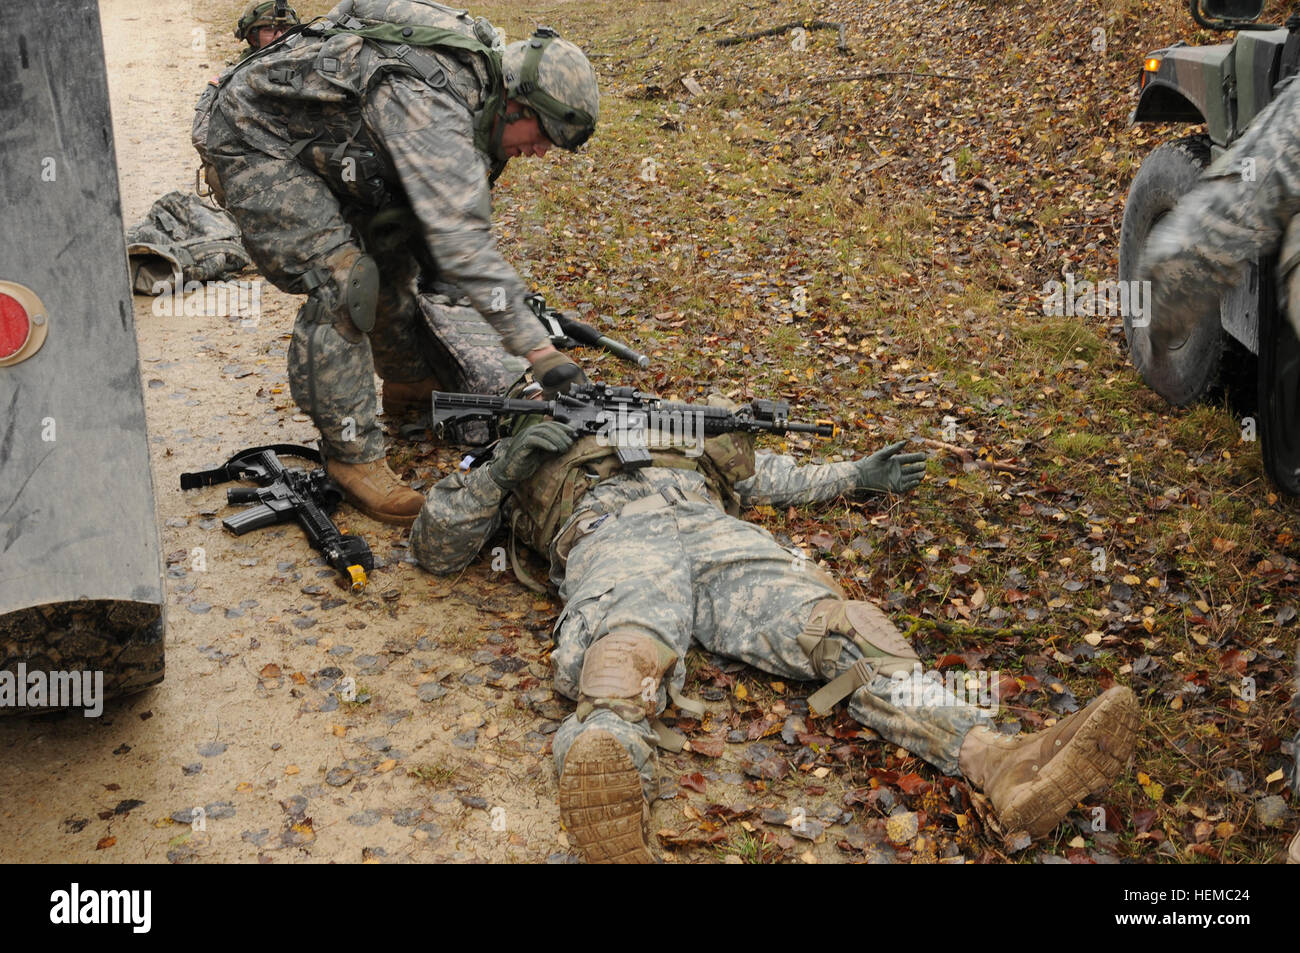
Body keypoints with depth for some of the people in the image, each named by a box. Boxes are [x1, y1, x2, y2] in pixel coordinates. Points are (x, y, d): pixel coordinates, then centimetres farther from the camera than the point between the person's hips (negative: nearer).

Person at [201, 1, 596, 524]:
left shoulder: (479, 65, -5)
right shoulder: (430, 105, -35)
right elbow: (459, 240, -42)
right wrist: (537, 347, -43)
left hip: (323, 142, 9)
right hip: (258, 140, -9)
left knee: (391, 249, 16)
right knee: (344, 285, -19)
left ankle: (410, 383, 36)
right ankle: (353, 456, -10)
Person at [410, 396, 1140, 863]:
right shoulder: (514, 455, 35)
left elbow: (751, 468, 45)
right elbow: (436, 546, 22)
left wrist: (853, 476, 38)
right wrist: (497, 470, 5)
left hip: (715, 530, 4)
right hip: (614, 542, -4)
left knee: (839, 625, -26)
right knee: (623, 664, -40)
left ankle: (1004, 766, -46)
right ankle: (612, 837, -73)